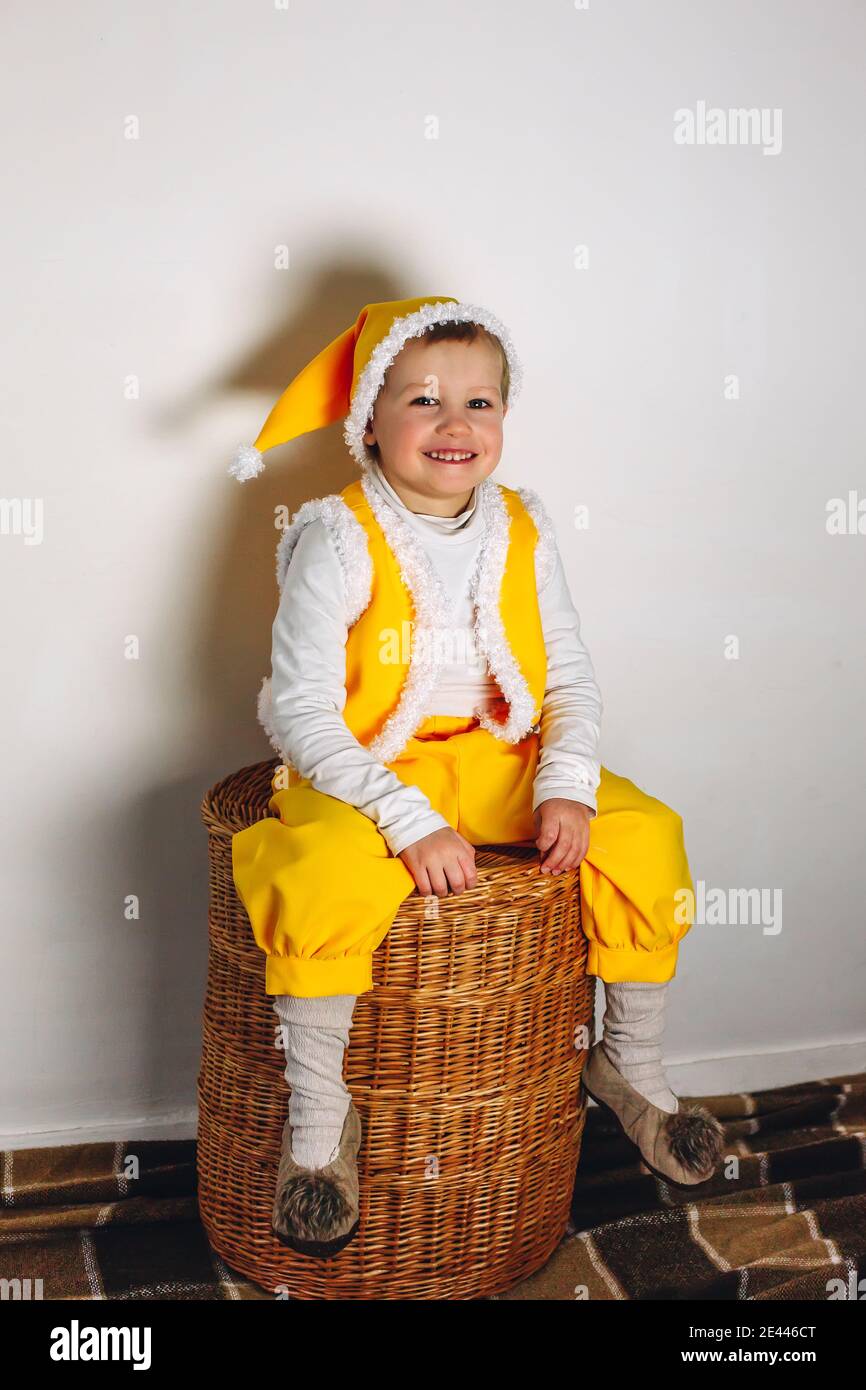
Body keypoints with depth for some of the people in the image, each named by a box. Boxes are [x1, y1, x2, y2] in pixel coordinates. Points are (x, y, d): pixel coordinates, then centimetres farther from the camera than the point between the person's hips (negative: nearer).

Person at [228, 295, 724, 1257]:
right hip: (364, 771, -4)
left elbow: (570, 675, 6)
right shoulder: (338, 539, -11)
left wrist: (566, 787, -12)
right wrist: (407, 821, -26)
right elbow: (301, 711, -16)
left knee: (646, 837, -12)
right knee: (328, 874, -34)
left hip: (499, 762, 5)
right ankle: (318, 1113, -9)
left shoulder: (524, 529, 3)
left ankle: (628, 1064, 12)